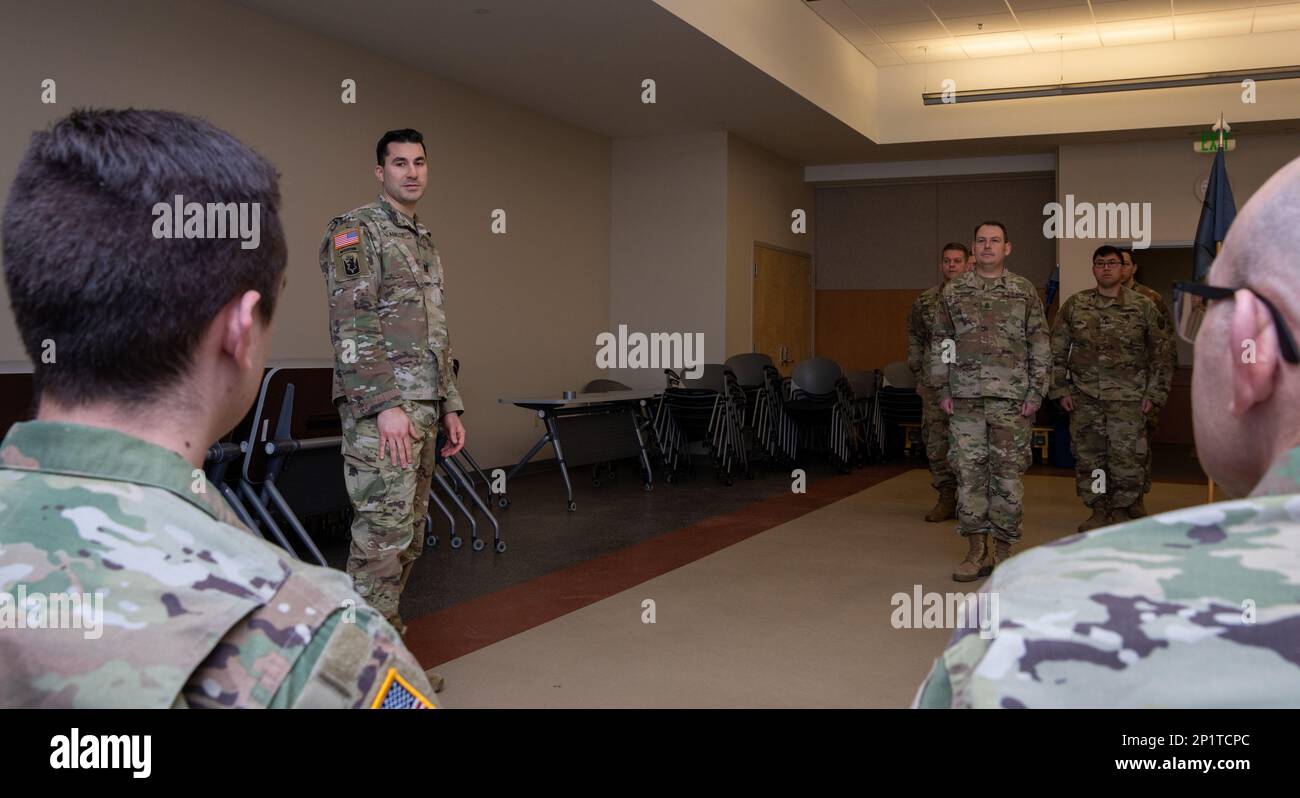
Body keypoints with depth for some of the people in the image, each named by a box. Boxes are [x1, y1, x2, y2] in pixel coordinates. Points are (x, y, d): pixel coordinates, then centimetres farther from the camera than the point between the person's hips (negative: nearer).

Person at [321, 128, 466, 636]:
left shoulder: (424, 242, 22)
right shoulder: (355, 231, -5)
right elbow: (351, 326, -15)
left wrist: (449, 407, 19)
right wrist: (386, 405, -22)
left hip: (424, 408, 9)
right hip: (381, 409, -9)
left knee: (409, 536, 12)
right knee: (383, 534, -9)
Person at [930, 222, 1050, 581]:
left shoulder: (1024, 292, 4)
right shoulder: (954, 292, 8)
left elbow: (1040, 346, 4)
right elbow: (941, 343, 11)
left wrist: (1036, 392, -3)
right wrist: (942, 389, 4)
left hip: (1011, 399, -1)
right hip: (965, 398, 2)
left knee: (1008, 474, 1)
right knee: (968, 472, 3)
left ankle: (1003, 550, 12)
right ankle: (976, 552, 12)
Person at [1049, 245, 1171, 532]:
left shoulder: (1144, 307, 4)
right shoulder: (1074, 306, 7)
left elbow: (1161, 352, 6)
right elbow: (1057, 350, 9)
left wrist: (1154, 393, 0)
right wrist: (1060, 390, 3)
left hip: (1128, 399, -2)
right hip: (1084, 398, 2)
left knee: (1127, 457, -2)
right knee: (1087, 456, 6)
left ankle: (1122, 511, 14)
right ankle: (1099, 512, 19)